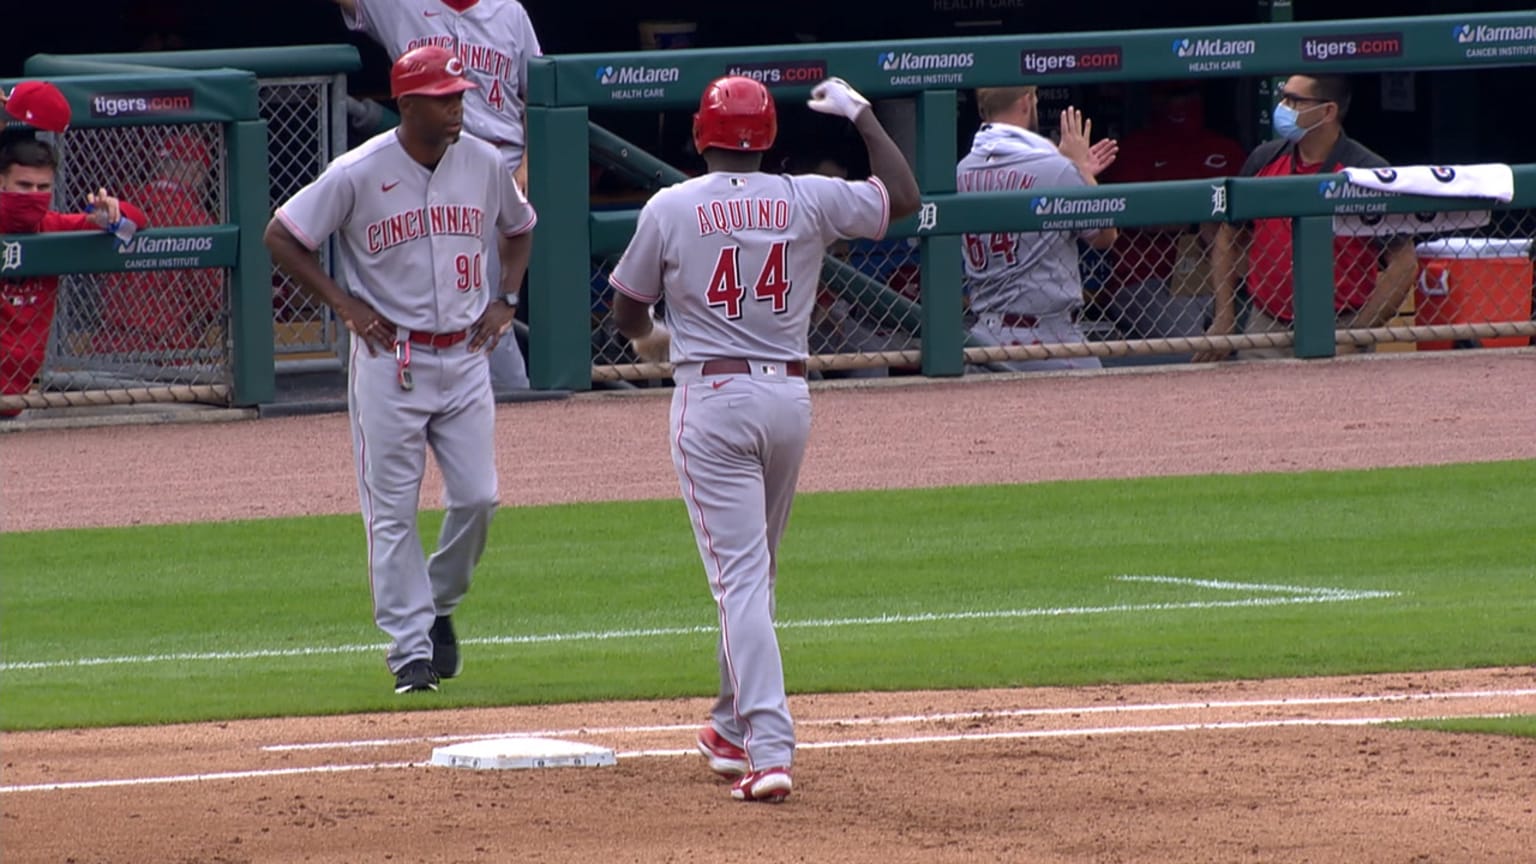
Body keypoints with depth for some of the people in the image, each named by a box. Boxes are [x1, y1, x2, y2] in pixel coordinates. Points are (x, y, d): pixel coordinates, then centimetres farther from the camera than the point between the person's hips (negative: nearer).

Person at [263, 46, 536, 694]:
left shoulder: (483, 164, 2)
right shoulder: (359, 173, -11)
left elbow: (520, 228, 23)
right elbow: (281, 237, -3)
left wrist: (502, 299, 9)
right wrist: (343, 303, -8)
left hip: (465, 355, 4)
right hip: (389, 360, -4)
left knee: (477, 498, 0)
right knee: (392, 510, -2)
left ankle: (439, 607, 25)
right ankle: (411, 649, 3)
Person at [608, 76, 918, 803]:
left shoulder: (671, 208, -6)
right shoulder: (809, 200, -1)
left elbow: (628, 309, 6)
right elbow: (903, 196, 13)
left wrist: (650, 341, 30)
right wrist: (859, 114, 22)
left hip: (711, 397, -4)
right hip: (788, 395, 4)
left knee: (740, 575, -8)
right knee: (754, 570, 21)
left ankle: (769, 749, -19)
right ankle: (736, 727, 33)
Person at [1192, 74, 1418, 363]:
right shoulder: (1263, 160, 7)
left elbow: (1404, 263, -7)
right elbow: (1229, 238, 18)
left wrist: (1358, 334, -13)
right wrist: (1223, 321, 9)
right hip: (1264, 327, 4)